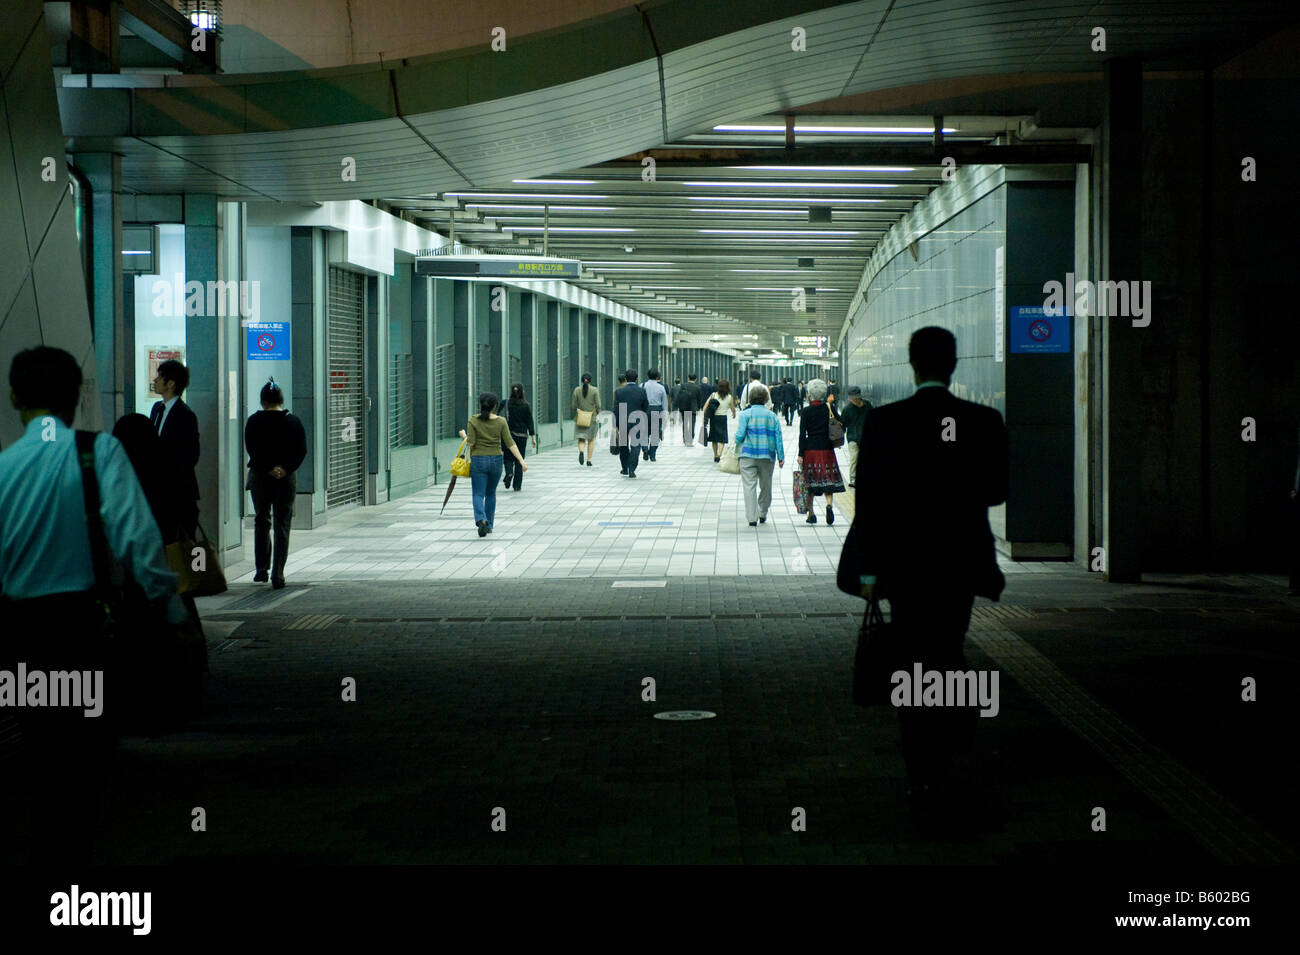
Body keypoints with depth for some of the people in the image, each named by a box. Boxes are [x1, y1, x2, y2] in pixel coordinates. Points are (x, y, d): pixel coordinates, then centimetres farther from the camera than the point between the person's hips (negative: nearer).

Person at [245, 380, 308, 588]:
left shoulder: (254, 421, -1)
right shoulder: (293, 421, 2)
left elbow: (252, 449, -10)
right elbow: (301, 450, -5)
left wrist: (269, 468, -11)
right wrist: (285, 469, -9)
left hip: (260, 477, 0)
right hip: (286, 479, 0)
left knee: (261, 522, 15)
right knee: (282, 526, 2)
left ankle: (261, 569, 14)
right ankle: (277, 575, -3)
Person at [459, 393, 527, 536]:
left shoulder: (473, 421, -8)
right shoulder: (501, 421, -4)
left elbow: (471, 443, -12)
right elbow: (510, 443, -7)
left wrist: (464, 435, 10)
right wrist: (521, 461, -5)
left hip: (478, 460, -2)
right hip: (496, 460, 2)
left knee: (478, 494, 0)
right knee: (491, 493, 19)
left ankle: (481, 519, -27)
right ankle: (489, 525, 24)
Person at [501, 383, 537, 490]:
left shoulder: (506, 404, -4)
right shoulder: (526, 406, -1)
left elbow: (504, 420, -9)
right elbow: (530, 422, 0)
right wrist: (533, 437, 3)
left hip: (508, 434, -1)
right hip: (522, 436, 1)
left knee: (508, 457, 12)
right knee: (519, 460, 7)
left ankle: (509, 472, -17)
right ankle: (517, 485, 7)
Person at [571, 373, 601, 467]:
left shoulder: (577, 390, -1)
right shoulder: (595, 390, -6)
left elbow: (574, 405, 0)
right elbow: (598, 405, -9)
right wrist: (598, 413, 9)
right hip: (592, 417, -1)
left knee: (581, 438, 7)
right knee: (591, 439, 12)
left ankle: (581, 452, -23)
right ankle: (589, 460, 10)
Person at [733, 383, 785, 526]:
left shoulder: (745, 414, -3)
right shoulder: (773, 416, 7)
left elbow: (740, 435, -11)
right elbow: (778, 438, 4)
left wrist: (736, 447, 8)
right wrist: (781, 457, 7)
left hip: (748, 455, -3)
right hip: (767, 456, 3)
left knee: (749, 486, -3)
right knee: (766, 486, 17)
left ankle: (752, 518, -11)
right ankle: (762, 515, 27)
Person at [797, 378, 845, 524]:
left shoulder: (806, 411, -5)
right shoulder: (829, 410, 2)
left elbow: (802, 434, -7)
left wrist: (800, 454, -6)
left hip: (810, 448, -2)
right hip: (827, 448, 2)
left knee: (810, 480, 7)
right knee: (828, 479, 5)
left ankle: (811, 514, 10)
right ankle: (829, 504, -21)